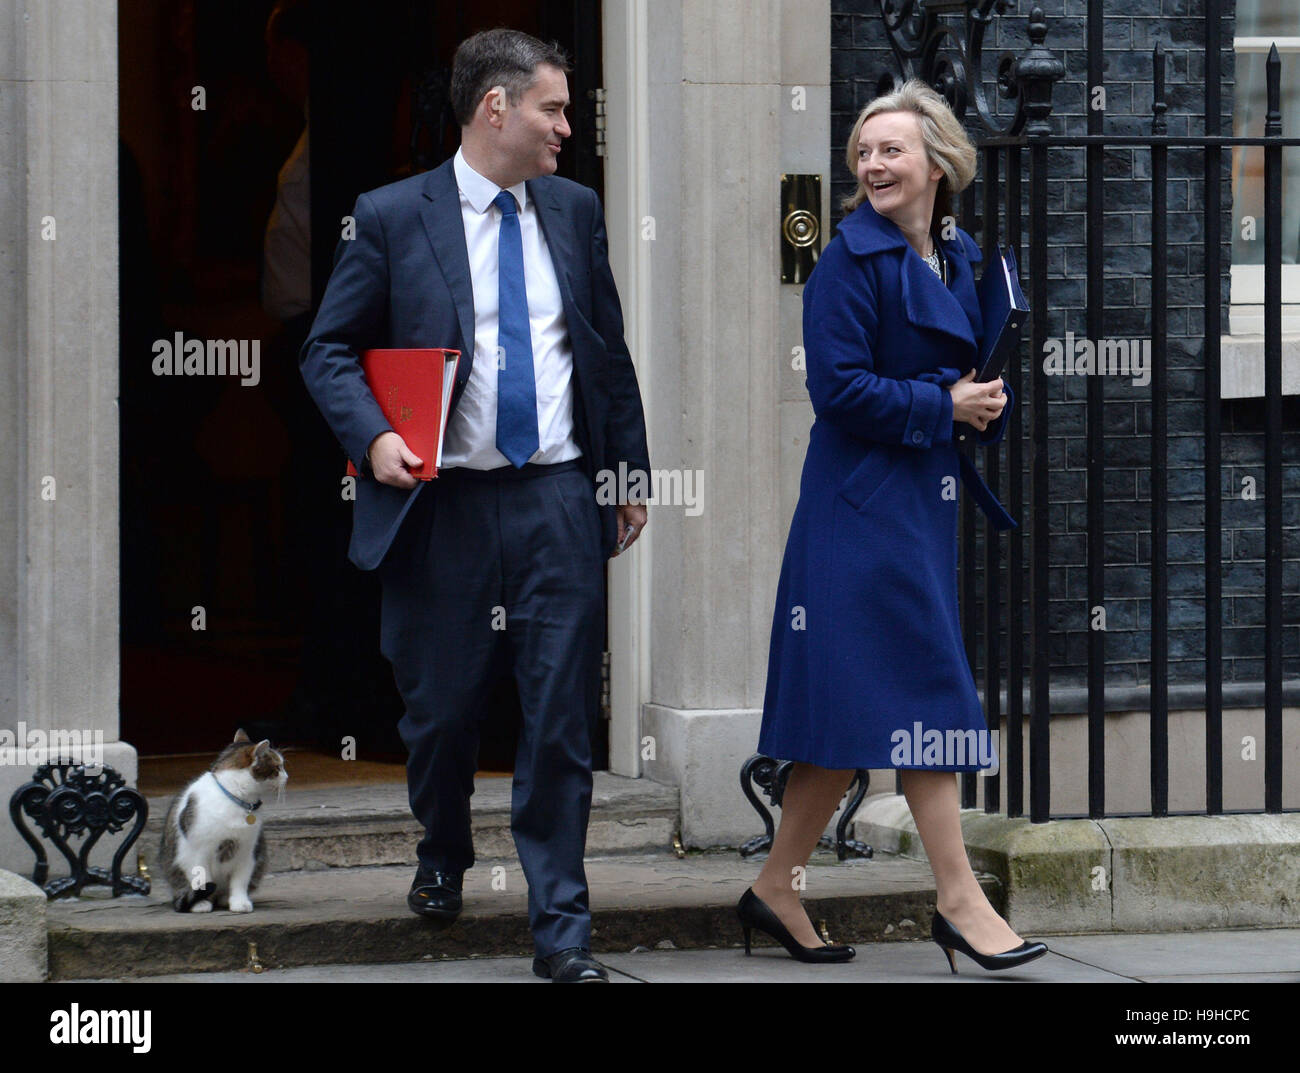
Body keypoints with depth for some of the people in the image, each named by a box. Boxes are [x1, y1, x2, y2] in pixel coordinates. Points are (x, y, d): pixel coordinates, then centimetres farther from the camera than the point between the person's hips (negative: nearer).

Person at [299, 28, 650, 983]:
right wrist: (373, 437, -15)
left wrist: (632, 470, 16)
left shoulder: (575, 210, 10)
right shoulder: (393, 217, -1)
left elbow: (609, 348, 17)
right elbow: (330, 349, 2)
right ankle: (443, 859, 39)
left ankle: (561, 928, 3)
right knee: (442, 708, 10)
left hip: (559, 500, 2)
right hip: (445, 503, -2)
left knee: (562, 717, -2)